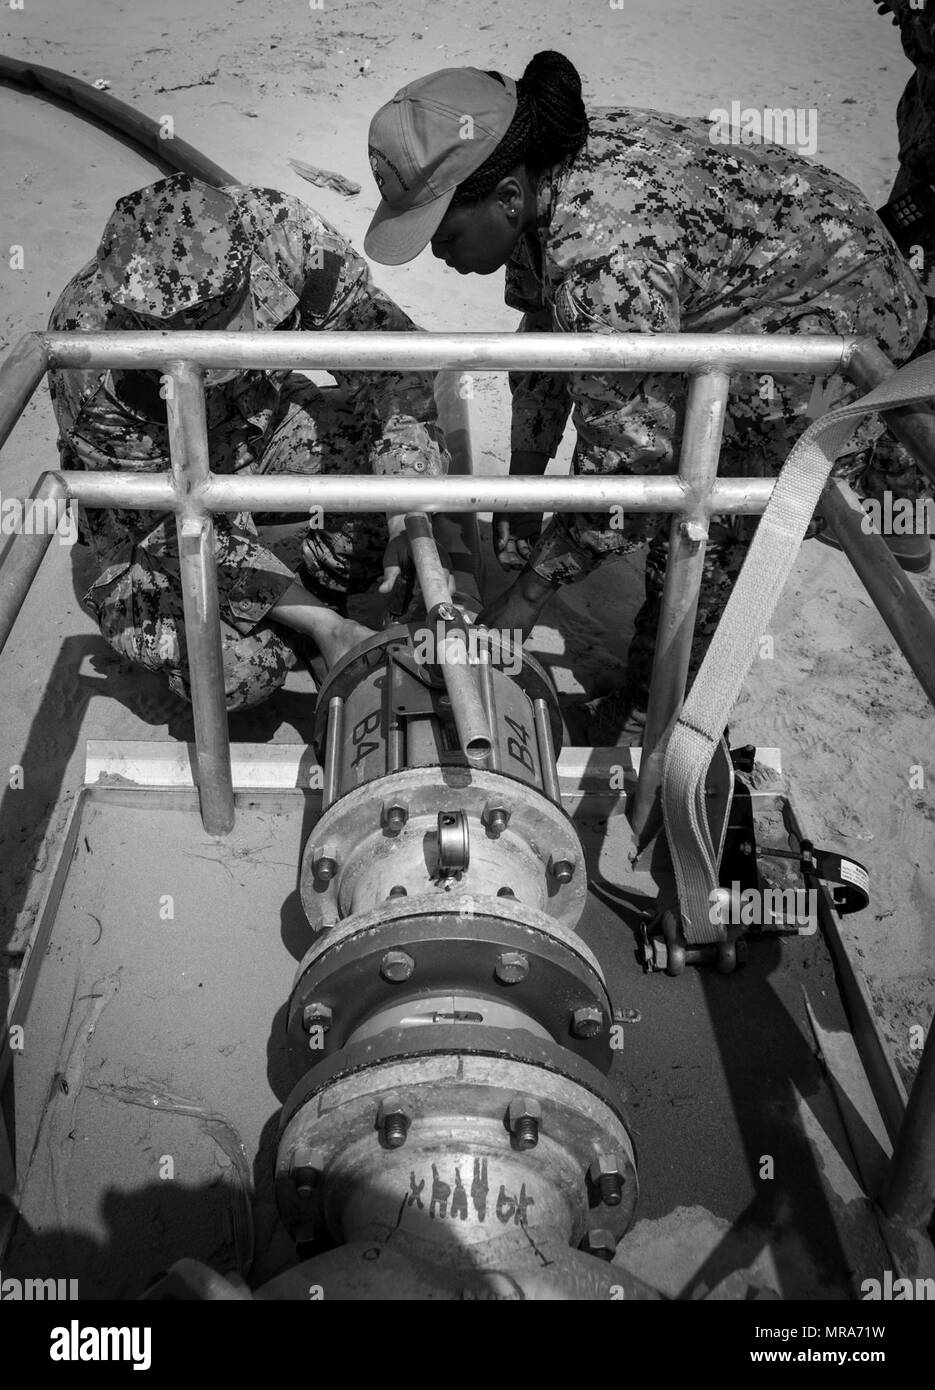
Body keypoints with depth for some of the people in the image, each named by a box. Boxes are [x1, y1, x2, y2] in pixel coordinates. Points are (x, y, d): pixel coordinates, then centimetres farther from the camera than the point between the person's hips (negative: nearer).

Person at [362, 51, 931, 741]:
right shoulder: (541, 179, -13)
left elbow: (629, 467, -35)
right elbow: (543, 334, 2)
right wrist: (522, 488, 4)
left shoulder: (604, 263, -41)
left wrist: (531, 590, -24)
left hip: (842, 312, -9)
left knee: (708, 527, -12)